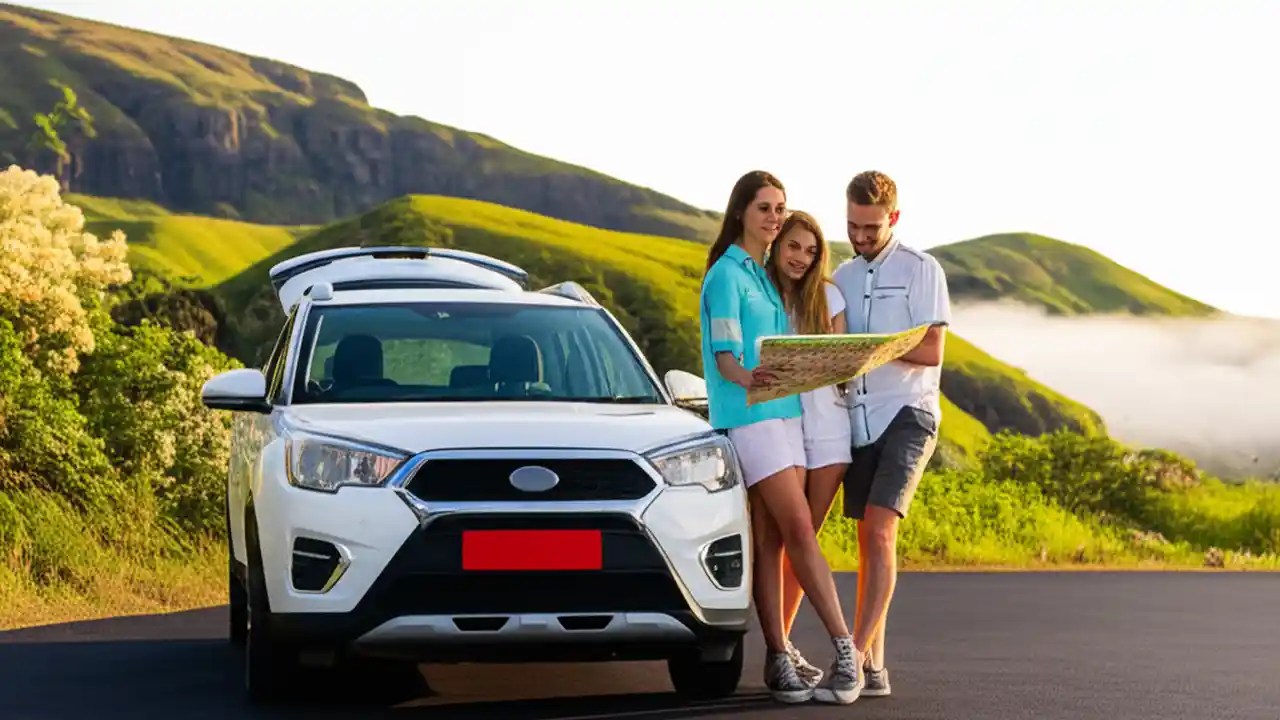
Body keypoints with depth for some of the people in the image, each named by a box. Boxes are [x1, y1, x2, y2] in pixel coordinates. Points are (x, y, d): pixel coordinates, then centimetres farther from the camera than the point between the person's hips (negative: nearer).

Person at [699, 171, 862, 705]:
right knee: (800, 532, -13)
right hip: (748, 417, -8)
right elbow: (725, 357, -13)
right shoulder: (727, 275, -5)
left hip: (784, 411, 8)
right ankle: (844, 648, -17)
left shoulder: (766, 276, 20)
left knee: (772, 539, 3)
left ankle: (778, 660, 0)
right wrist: (747, 378, -34)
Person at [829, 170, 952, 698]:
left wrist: (869, 344, -17)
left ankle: (856, 658, -22)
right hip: (858, 417, 6)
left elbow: (931, 350, -9)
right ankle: (874, 664, 8)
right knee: (868, 542, 6)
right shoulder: (842, 278, 15)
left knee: (879, 533, -17)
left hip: (907, 413, -6)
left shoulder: (921, 270, -2)